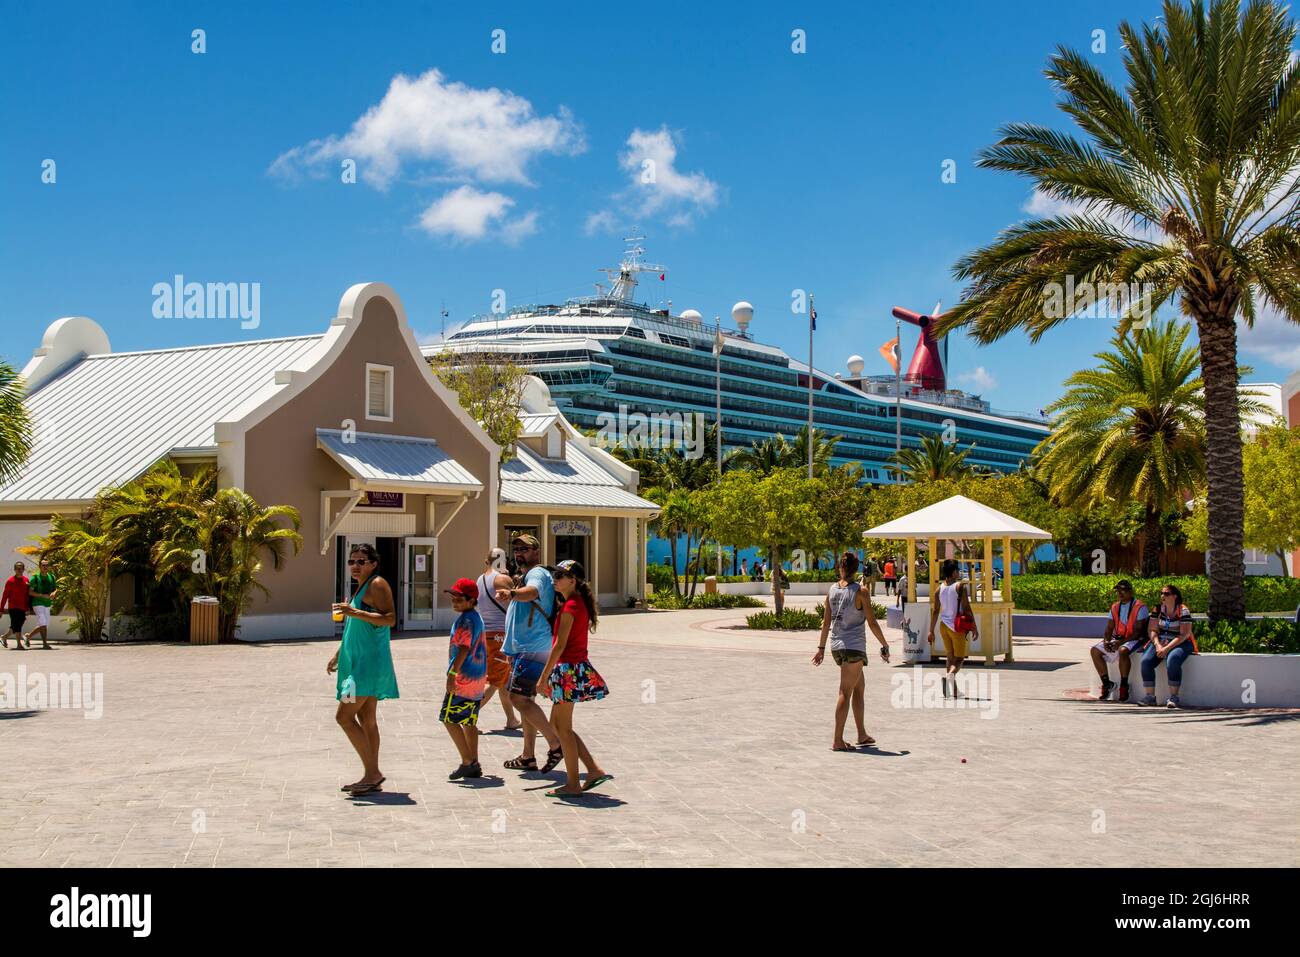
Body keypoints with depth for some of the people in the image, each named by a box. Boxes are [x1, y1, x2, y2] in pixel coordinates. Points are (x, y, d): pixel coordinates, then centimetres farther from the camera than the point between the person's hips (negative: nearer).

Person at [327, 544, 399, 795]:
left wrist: (356, 612, -29)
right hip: (359, 661, 10)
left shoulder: (377, 585, -11)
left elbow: (390, 619, -23)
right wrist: (338, 655, 27)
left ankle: (372, 772, -8)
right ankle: (371, 776, 16)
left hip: (369, 662, -10)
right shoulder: (361, 588, 19)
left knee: (344, 716, -13)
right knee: (366, 719, 11)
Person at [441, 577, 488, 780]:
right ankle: (474, 765, 14)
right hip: (478, 678, 10)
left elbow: (463, 649, -22)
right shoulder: (477, 617, 16)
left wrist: (452, 674, -23)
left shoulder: (466, 620, -14)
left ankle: (467, 762, -7)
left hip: (464, 678, -10)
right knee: (469, 722, 13)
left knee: (449, 719, -4)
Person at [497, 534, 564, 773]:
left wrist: (511, 593, -56)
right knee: (524, 700, 14)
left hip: (532, 648, -11)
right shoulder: (527, 575, 24)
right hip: (525, 648, 11)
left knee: (518, 698, -19)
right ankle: (528, 757, 21)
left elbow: (532, 591, -36)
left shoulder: (537, 573, -11)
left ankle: (556, 745, -17)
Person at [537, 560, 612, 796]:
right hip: (577, 665, 9)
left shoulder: (570, 606, -16)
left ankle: (573, 784, 7)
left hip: (567, 669, -9)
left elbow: (560, 645, -18)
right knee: (557, 724, 15)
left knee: (564, 727, 0)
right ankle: (595, 769, 13)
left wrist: (544, 676, -16)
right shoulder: (580, 603, 13)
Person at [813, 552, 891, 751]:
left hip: (836, 646, 6)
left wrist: (821, 647, 15)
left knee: (860, 688, 19)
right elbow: (872, 623, -9)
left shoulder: (832, 590, 4)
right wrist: (885, 645, 1)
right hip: (854, 646, -6)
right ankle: (837, 740, -2)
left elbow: (826, 622, 8)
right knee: (845, 693, -3)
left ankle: (862, 735, 24)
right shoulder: (860, 591, -11)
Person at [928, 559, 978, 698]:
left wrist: (931, 631, 11)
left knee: (951, 658, 15)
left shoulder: (940, 588, 4)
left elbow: (935, 611, 6)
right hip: (958, 627, -5)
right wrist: (974, 627, -8)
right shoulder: (960, 586, -11)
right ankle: (950, 674, -30)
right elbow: (967, 608, -13)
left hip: (944, 626, 5)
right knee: (959, 658, 1)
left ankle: (953, 691, 15)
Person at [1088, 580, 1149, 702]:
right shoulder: (1115, 607, 12)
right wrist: (1106, 641, -10)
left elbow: (1138, 632, -15)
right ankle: (1106, 683, -5)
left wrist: (1121, 642, -24)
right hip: (1117, 639, 7)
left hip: (1134, 640, -7)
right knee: (1095, 650, -10)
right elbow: (1109, 628, 11)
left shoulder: (1140, 608, -9)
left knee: (1123, 651, -38)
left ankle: (1124, 686, -24)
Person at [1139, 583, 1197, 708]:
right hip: (1160, 641, 5)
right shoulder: (1158, 609, 7)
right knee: (1146, 661, -22)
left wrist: (1167, 648, -21)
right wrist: (1158, 645, -13)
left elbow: (1184, 635, -14)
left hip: (1180, 643, -5)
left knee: (1172, 660, -37)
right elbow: (1153, 630, 6)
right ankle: (1149, 696, -16)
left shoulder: (1183, 611, -8)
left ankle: (1174, 697, -28)